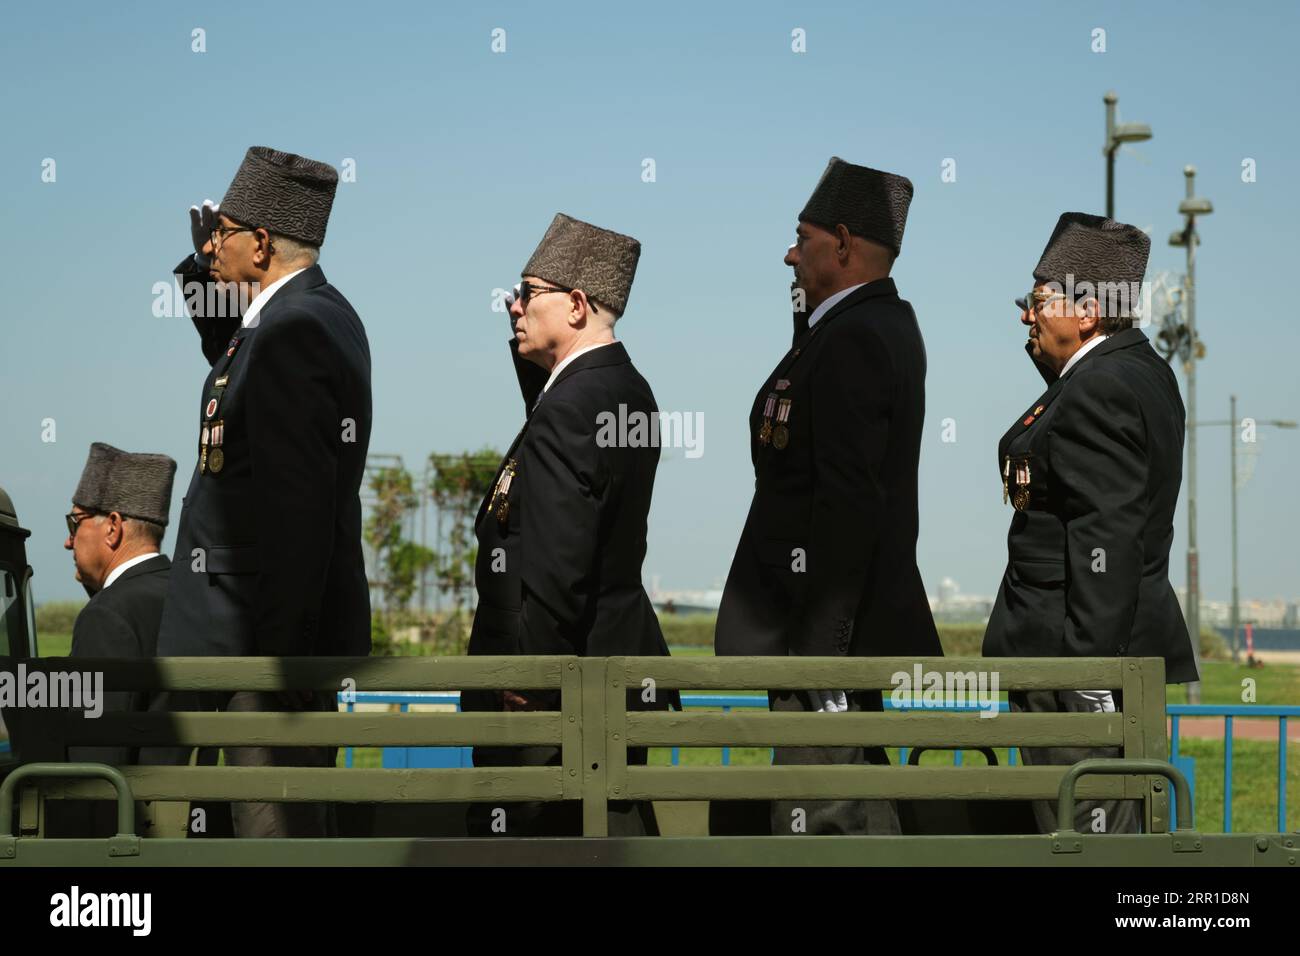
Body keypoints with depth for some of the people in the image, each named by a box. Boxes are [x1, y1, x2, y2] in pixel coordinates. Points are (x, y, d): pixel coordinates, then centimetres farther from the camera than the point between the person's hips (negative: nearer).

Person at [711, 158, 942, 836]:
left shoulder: (850, 341, -17)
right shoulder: (888, 324, 15)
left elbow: (850, 504, -22)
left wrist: (819, 651, -23)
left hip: (827, 630, -11)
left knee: (816, 825, -7)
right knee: (862, 818, 16)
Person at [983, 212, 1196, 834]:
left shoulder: (1099, 390, -17)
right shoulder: (1138, 368, 14)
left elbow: (1108, 537, -23)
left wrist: (1087, 677, -24)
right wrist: (1050, 358, 13)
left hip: (1085, 648, -11)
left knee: (1085, 835, -8)